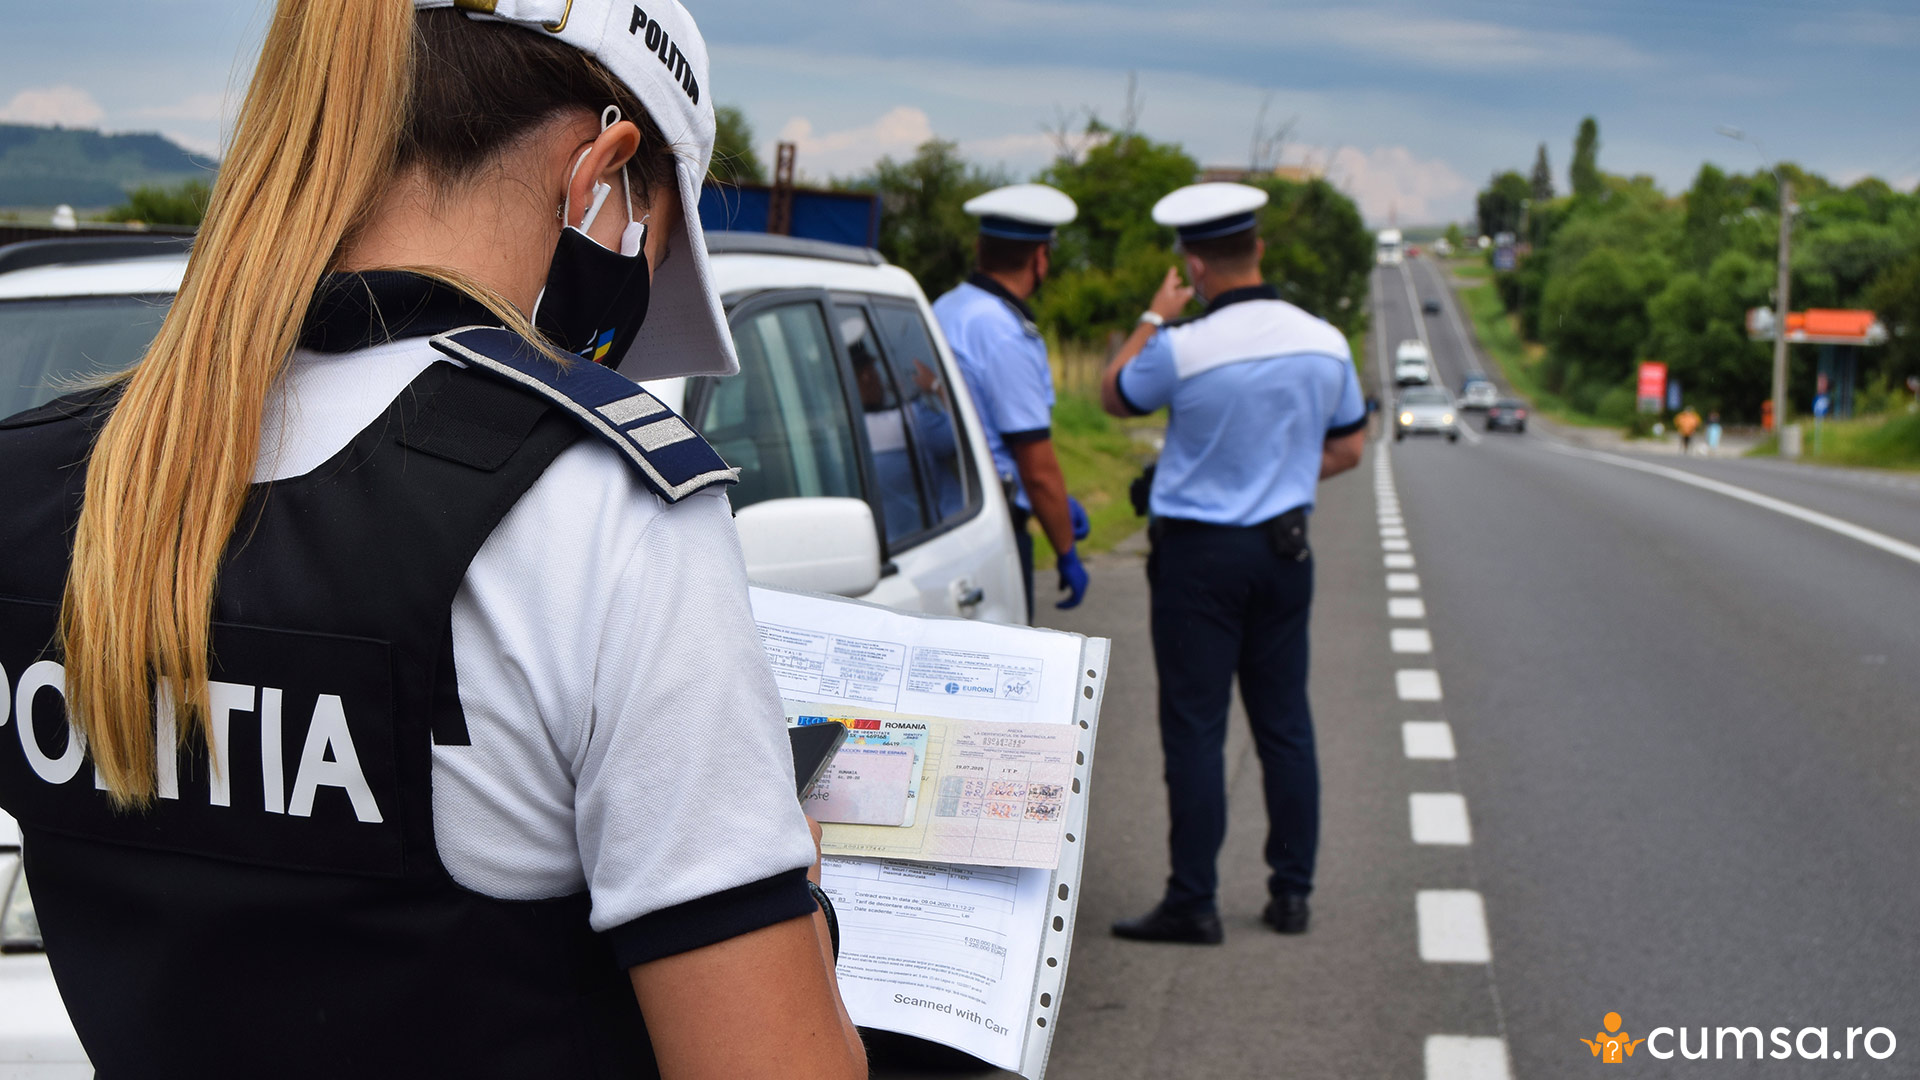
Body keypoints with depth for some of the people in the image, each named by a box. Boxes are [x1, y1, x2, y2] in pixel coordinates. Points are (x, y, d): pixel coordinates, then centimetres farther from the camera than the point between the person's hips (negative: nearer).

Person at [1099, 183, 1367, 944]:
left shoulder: (1184, 349, -16)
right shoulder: (1325, 343, 0)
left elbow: (1114, 397, 3)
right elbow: (1349, 448, 12)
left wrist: (1153, 318, 12)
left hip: (1200, 550, -5)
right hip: (1285, 546, 5)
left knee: (1195, 729, 0)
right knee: (1284, 723, 12)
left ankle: (1193, 903, 2)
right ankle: (1292, 892, 17)